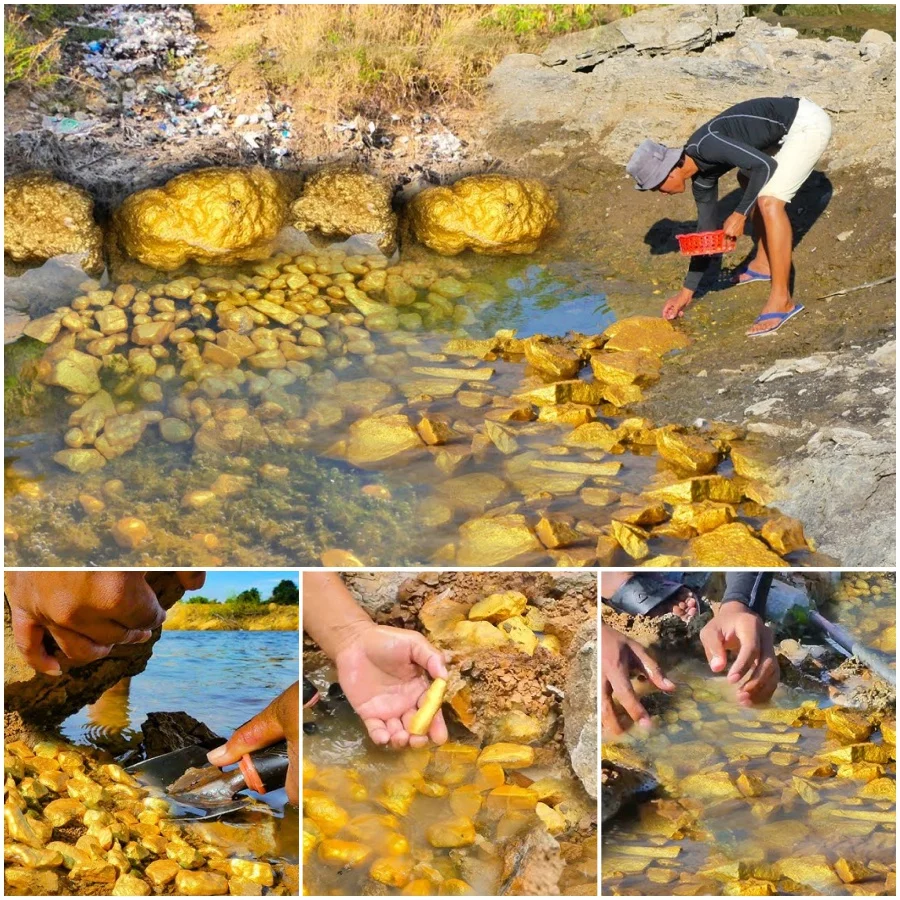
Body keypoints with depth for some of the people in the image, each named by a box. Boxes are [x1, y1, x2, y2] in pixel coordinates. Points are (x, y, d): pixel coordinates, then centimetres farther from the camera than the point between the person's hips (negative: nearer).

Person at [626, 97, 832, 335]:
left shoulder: (705, 144, -22)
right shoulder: (702, 175, 6)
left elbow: (765, 165, -28)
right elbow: (707, 231, 13)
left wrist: (740, 214, -22)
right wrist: (687, 291, 17)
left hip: (808, 123, -10)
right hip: (791, 127, 10)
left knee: (769, 202, -19)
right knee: (748, 179, 26)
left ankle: (781, 300, -16)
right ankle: (763, 263, 33)